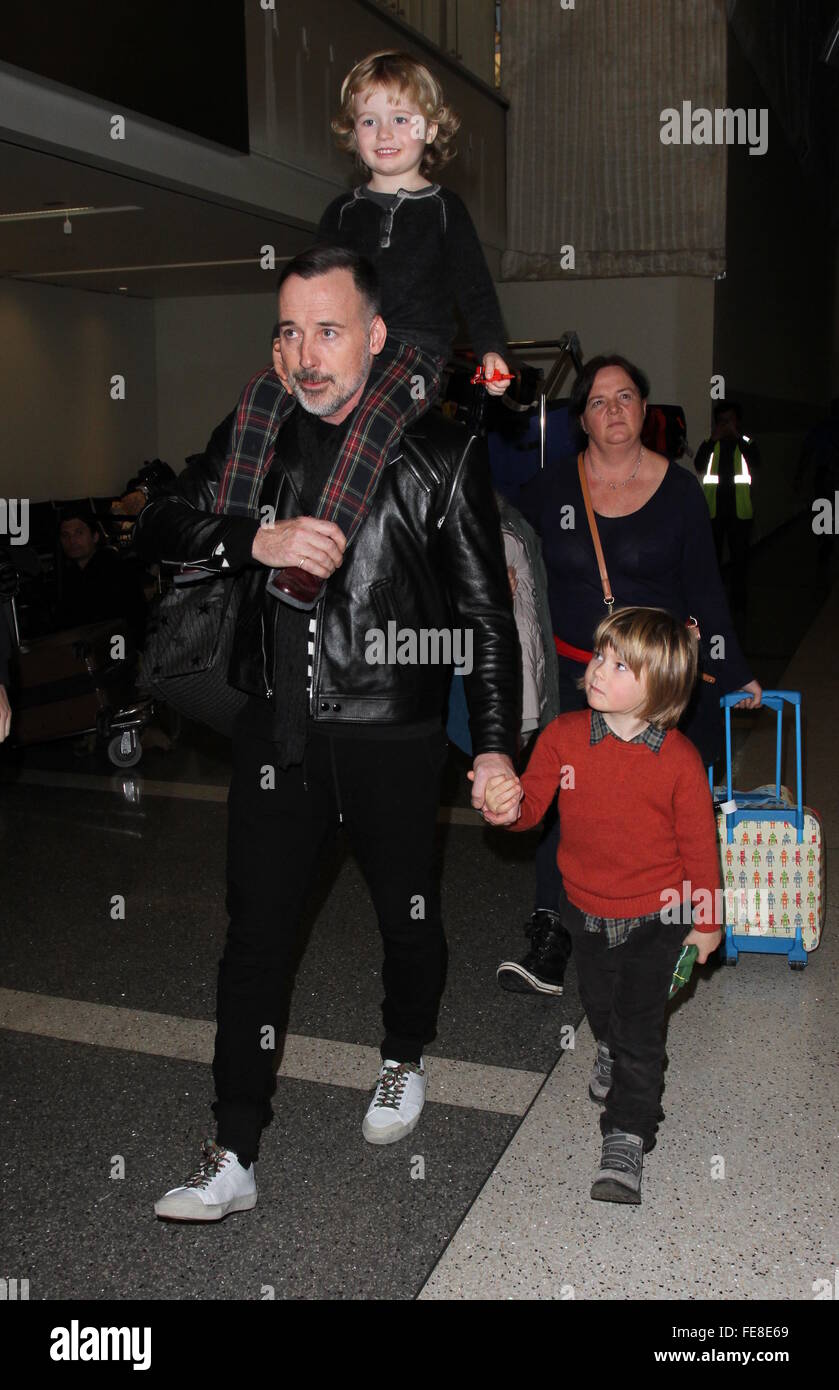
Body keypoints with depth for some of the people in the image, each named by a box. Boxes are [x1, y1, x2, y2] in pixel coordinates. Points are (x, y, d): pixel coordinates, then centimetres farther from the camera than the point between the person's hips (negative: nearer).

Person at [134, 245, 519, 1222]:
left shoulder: (439, 453, -4)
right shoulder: (254, 437, 5)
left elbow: (486, 611, -2)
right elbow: (158, 528, -1)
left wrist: (495, 742, -7)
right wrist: (255, 538, -19)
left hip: (394, 739, -2)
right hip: (277, 731, 2)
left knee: (409, 920, 15)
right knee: (255, 937, 5)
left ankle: (404, 1062, 45)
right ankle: (232, 1159, 17)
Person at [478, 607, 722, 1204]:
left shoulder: (680, 760, -19)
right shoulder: (563, 736, -13)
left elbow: (699, 843, -9)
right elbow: (534, 802, -7)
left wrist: (707, 918, -2)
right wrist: (509, 807, -31)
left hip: (655, 915, -4)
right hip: (586, 909, 4)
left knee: (641, 1025, 0)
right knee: (600, 1004, 25)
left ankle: (626, 1138, 14)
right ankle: (613, 1051, 59)